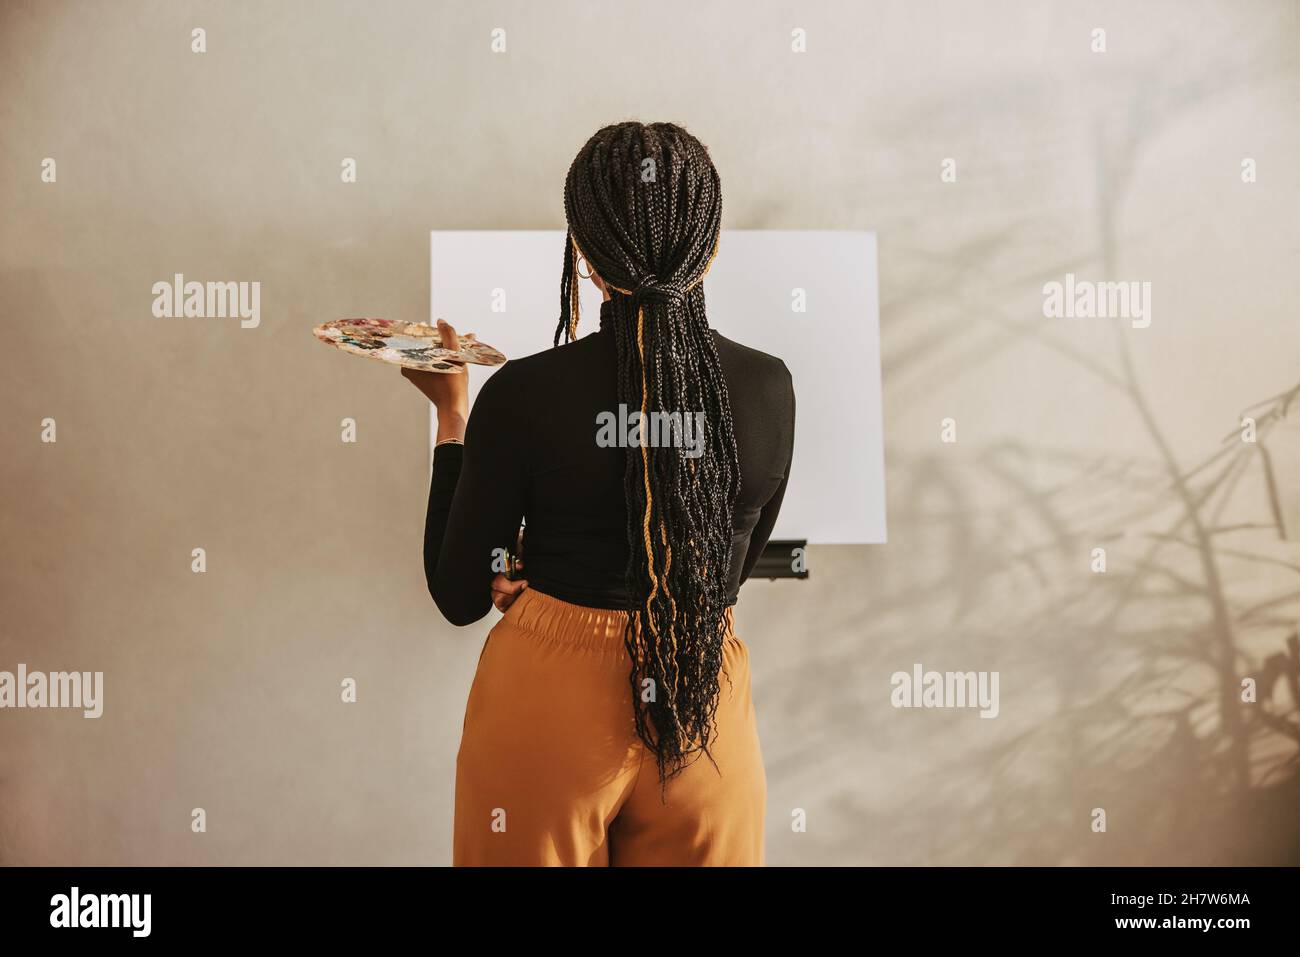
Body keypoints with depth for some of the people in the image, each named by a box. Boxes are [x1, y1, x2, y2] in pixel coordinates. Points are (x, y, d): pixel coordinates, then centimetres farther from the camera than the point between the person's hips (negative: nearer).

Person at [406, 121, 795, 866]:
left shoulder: (524, 395, -17)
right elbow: (731, 571, 5)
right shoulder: (769, 389, -9)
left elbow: (459, 596, -6)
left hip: (547, 704, -1)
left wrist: (452, 413, 1)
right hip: (706, 711, 2)